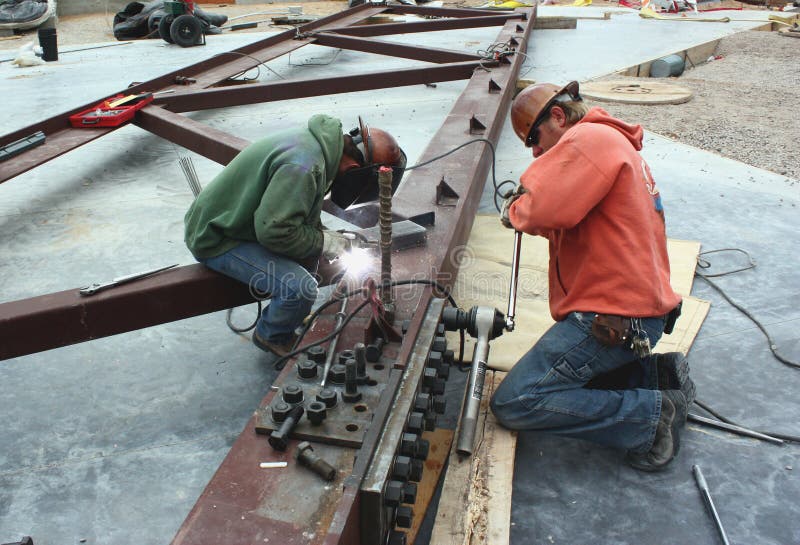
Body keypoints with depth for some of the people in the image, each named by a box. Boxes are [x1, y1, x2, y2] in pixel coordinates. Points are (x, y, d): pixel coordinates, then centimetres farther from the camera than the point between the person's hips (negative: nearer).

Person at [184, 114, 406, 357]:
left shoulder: (317, 140, 1)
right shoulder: (303, 166, -30)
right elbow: (274, 230, -31)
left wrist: (325, 236, 0)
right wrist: (323, 242, -16)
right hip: (216, 240, -10)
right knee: (301, 288, -21)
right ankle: (271, 336, 8)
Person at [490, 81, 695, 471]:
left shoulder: (590, 138, -12)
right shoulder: (614, 143, 21)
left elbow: (544, 209, -26)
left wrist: (515, 211, -4)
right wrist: (527, 212, 4)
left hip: (612, 317, -11)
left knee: (512, 404, -10)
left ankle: (651, 414, -8)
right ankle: (656, 375, 11)